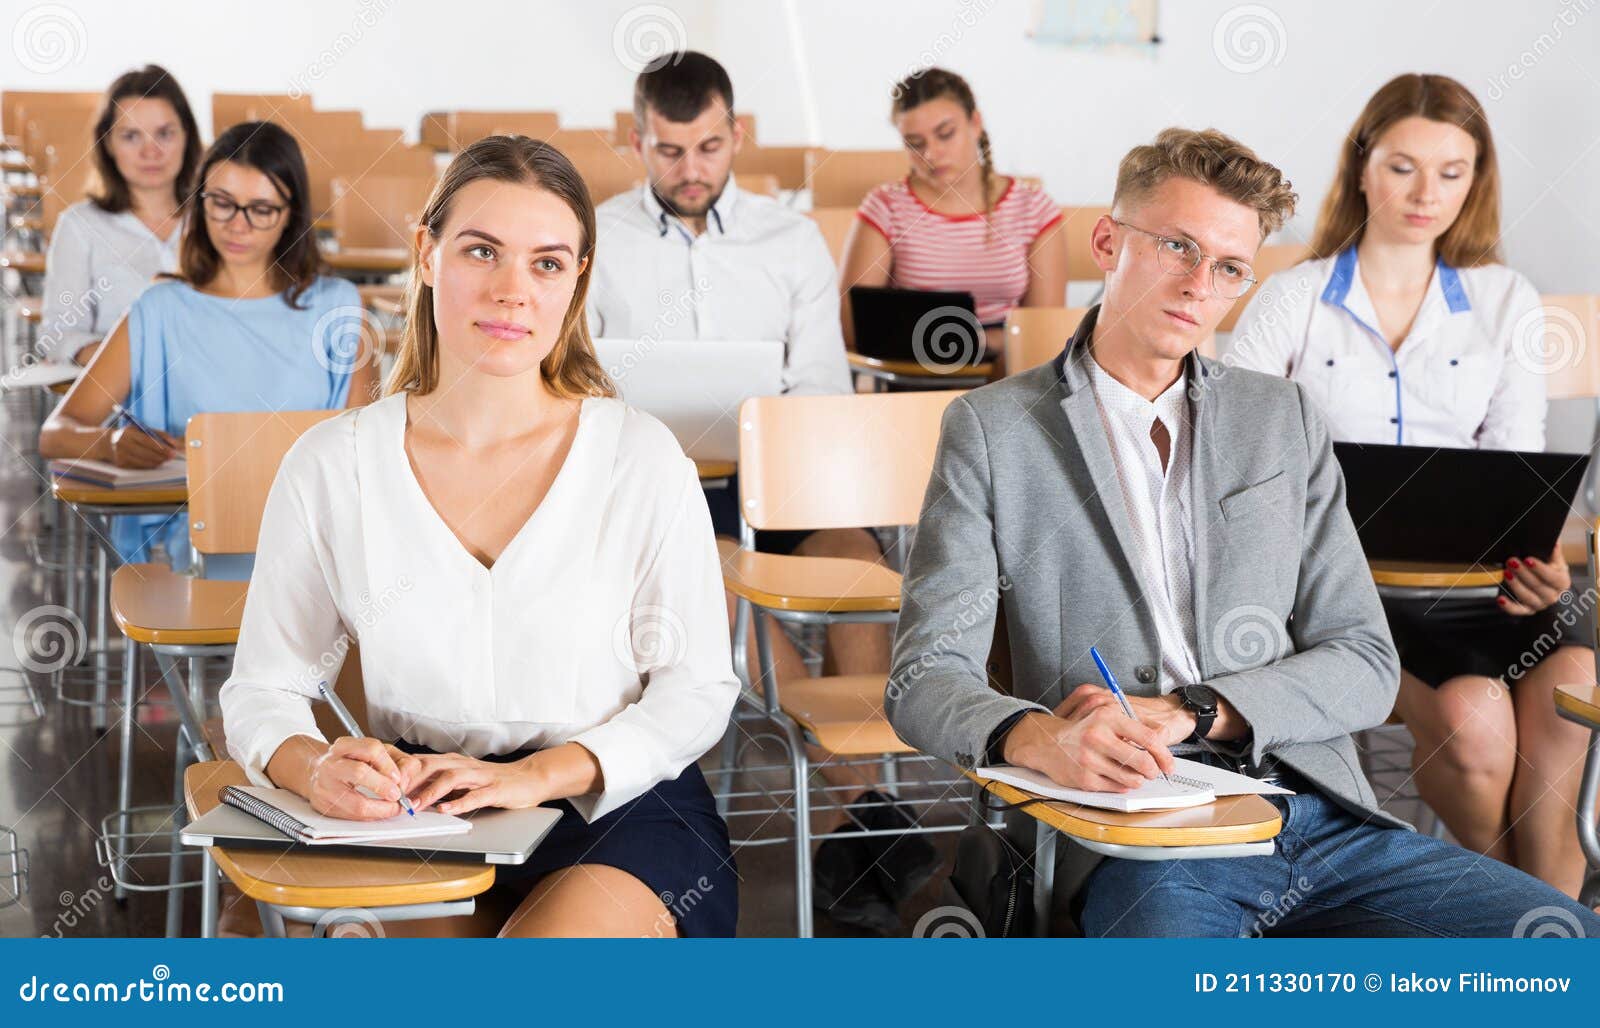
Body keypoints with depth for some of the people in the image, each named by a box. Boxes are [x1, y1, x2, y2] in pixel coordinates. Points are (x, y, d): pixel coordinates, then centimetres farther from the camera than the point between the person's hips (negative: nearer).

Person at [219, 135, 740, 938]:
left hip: (619, 811, -1)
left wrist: (539, 773, -17)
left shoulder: (641, 458, -3)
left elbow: (697, 689, -1)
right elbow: (261, 690, 6)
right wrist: (316, 769, -18)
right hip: (417, 820, 2)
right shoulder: (330, 467, 1)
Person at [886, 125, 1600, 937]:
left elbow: (1365, 665, 10)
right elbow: (927, 677, -1)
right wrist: (1044, 738, -24)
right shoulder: (994, 429, 7)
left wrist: (1188, 711, -8)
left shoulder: (1284, 418, 17)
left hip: (1323, 822, 4)